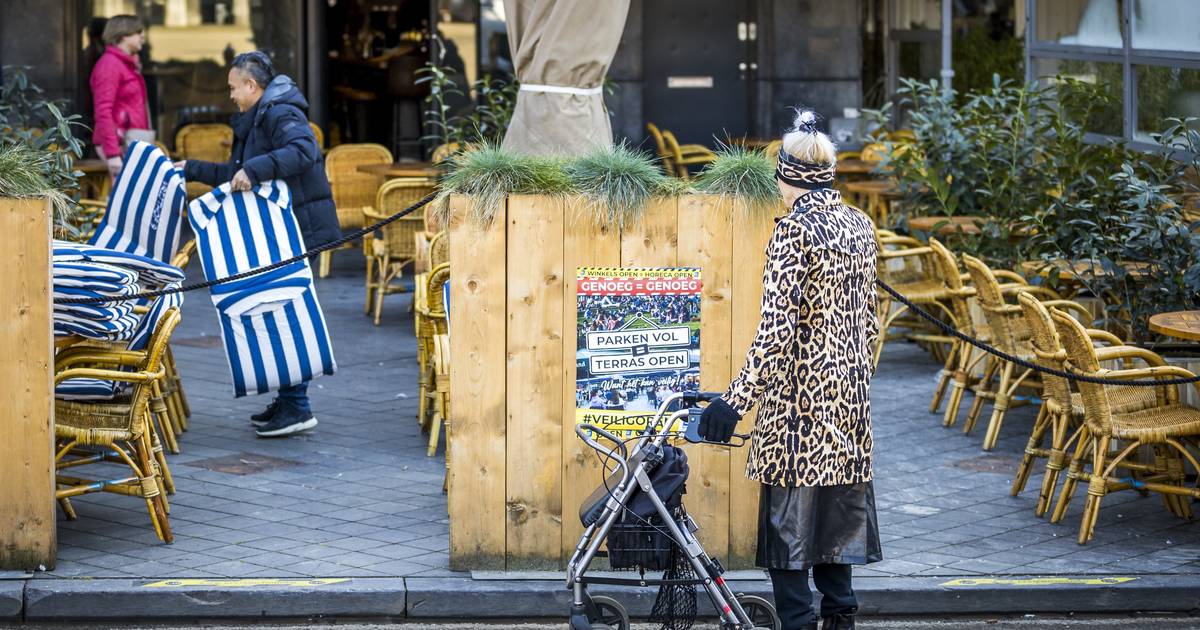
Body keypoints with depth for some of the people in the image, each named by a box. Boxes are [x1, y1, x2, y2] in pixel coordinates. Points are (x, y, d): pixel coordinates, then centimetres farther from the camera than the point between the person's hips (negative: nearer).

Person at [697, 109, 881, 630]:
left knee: (790, 512, -1)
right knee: (838, 502, 15)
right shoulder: (859, 226, 6)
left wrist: (737, 399, -19)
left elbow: (776, 327, -20)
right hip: (850, 391, 7)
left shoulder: (794, 230, -15)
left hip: (798, 393, -7)